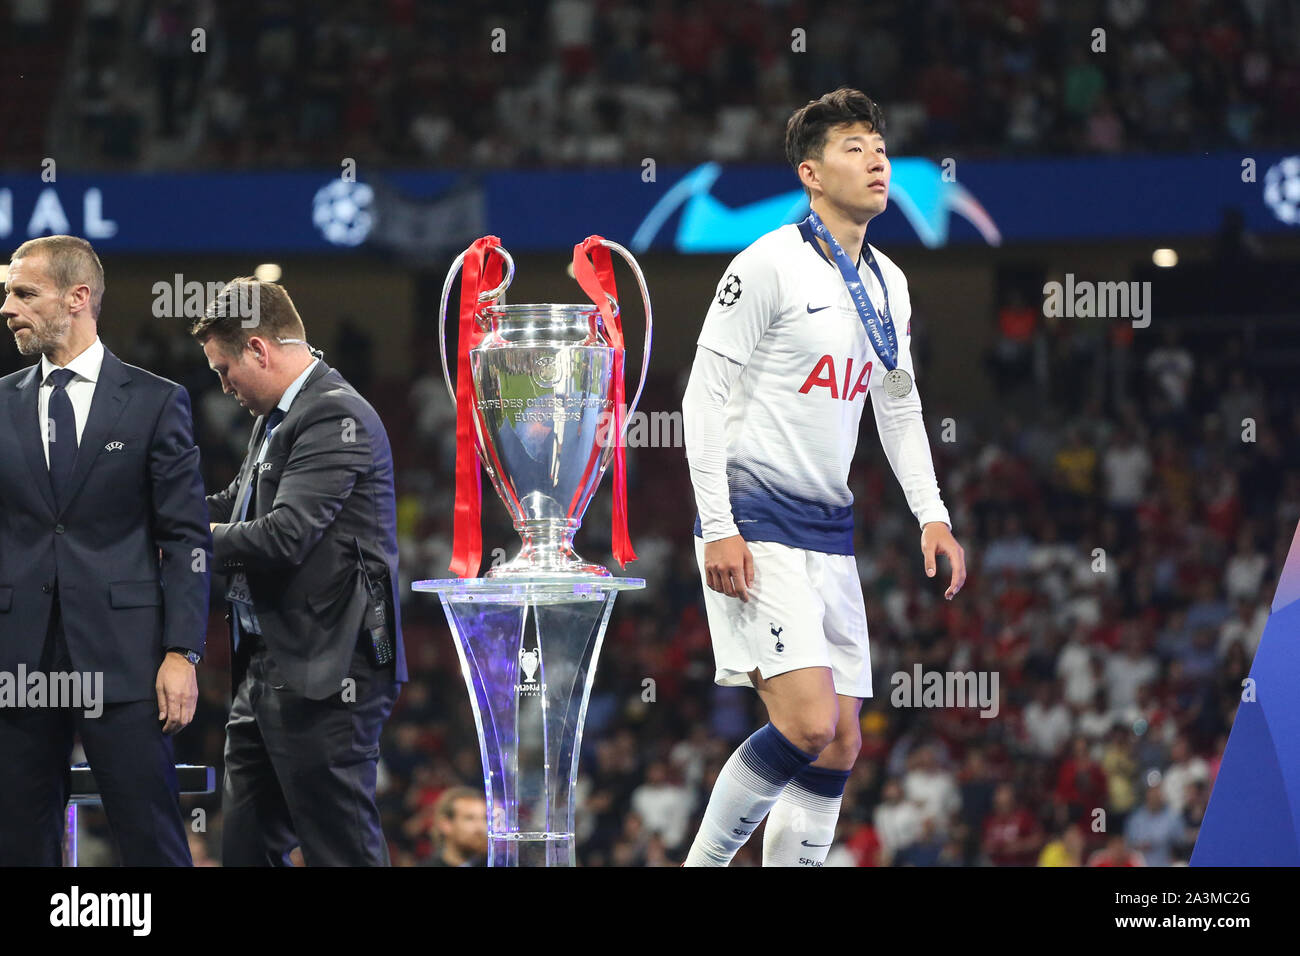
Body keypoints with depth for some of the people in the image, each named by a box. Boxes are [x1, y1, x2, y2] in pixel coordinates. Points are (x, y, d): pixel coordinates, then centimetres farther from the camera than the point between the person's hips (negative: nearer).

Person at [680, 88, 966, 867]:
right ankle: (703, 863, -4)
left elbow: (900, 406, 24)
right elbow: (706, 396, -11)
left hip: (830, 532, 8)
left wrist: (933, 515, 13)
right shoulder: (769, 265, -10)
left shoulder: (887, 284, 13)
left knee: (840, 746, 4)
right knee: (808, 723, -19)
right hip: (756, 528, -8)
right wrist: (717, 528, -17)